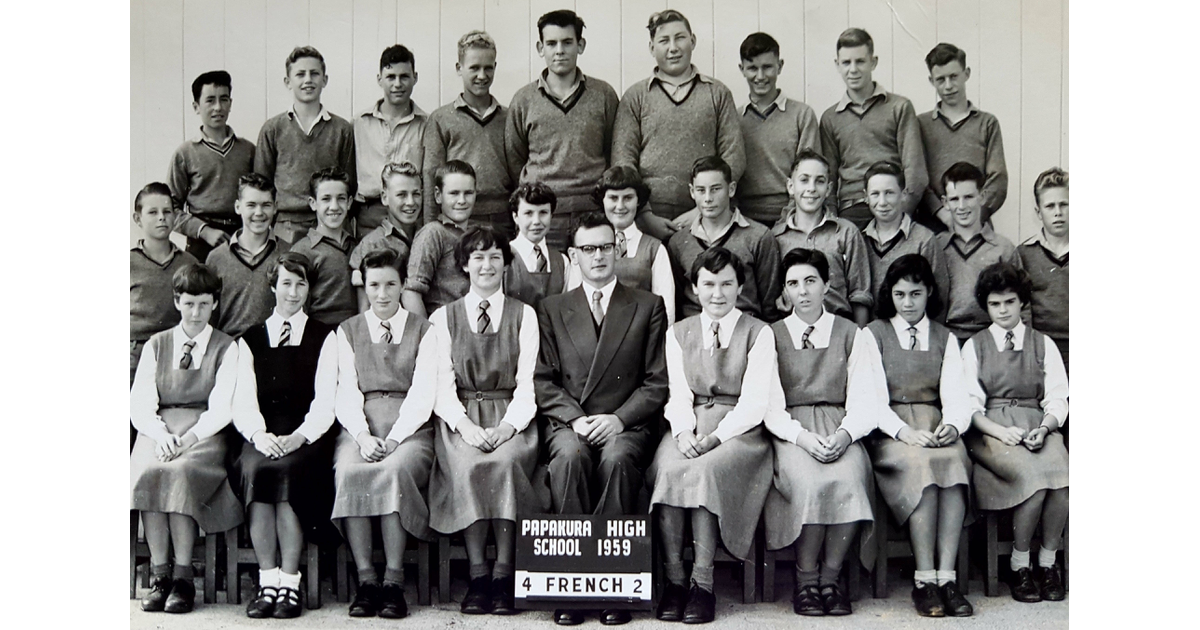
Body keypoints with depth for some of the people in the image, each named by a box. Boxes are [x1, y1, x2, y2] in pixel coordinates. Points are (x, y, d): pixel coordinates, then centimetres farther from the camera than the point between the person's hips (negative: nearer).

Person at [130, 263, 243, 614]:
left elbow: (221, 407, -2)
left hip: (205, 432, -2)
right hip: (159, 431, 2)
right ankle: (158, 575, -24)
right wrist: (161, 434, -14)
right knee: (146, 472, -30)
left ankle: (183, 577, -27)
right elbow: (139, 404, 6)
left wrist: (190, 436, -20)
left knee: (179, 472, -33)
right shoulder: (156, 345, 17)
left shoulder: (227, 348, 9)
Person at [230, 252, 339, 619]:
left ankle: (290, 584, -29)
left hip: (307, 438, -2)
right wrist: (259, 434, -15)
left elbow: (325, 400, 1)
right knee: (255, 468, -31)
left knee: (287, 471, -32)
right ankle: (268, 583, -28)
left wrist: (299, 437, -17)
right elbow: (243, 399, 6)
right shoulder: (249, 340, 19)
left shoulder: (325, 337, 13)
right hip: (263, 436, 2)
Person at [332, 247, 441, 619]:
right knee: (349, 474, -31)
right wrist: (363, 437, -12)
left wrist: (393, 439, -14)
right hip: (359, 428, 2)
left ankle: (393, 583, -30)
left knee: (394, 472, -33)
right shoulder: (347, 331, 18)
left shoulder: (424, 331, 12)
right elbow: (347, 392, 7)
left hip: (409, 428, -1)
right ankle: (365, 581, -28)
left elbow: (422, 394, 1)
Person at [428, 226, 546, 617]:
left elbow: (527, 383, 4)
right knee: (468, 466, -31)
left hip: (510, 419, 0)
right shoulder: (443, 318, 14)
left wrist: (508, 425, -14)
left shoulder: (524, 315, 14)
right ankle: (477, 575, -25)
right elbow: (442, 384, 3)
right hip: (461, 419, 0)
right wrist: (465, 425, -15)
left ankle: (504, 576, -27)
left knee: (505, 462, -32)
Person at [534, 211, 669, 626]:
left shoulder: (648, 306, 13)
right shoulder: (552, 309, 17)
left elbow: (658, 381, 5)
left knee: (617, 459, -35)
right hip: (568, 422, 1)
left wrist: (619, 418, -10)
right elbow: (543, 380, 8)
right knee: (570, 457, -33)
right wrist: (575, 418, -9)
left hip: (626, 424, -1)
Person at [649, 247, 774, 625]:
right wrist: (684, 432, -12)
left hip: (739, 430, -3)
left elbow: (754, 402, -4)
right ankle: (674, 580, -24)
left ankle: (702, 583, -28)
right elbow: (678, 394, 8)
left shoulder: (759, 334, 4)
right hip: (689, 428, 3)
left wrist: (714, 437, -16)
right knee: (668, 469, -29)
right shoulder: (678, 334, 16)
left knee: (706, 470, -33)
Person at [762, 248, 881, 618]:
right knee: (811, 483, -31)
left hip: (840, 431, 1)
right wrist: (801, 436, -16)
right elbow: (770, 406, 2)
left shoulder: (853, 335, 13)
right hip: (791, 433, -1)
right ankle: (805, 580, -13)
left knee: (849, 479, -31)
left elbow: (867, 399, 4)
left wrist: (845, 433, -15)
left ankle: (830, 577, -13)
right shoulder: (771, 337, 10)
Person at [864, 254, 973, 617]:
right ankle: (925, 581, -32)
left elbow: (956, 396, 7)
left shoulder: (946, 339, 20)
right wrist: (905, 431, -17)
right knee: (921, 464, -34)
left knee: (954, 461, -31)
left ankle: (946, 578, -33)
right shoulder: (873, 334, 11)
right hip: (889, 434, -2)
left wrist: (953, 425, -16)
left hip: (935, 430, 2)